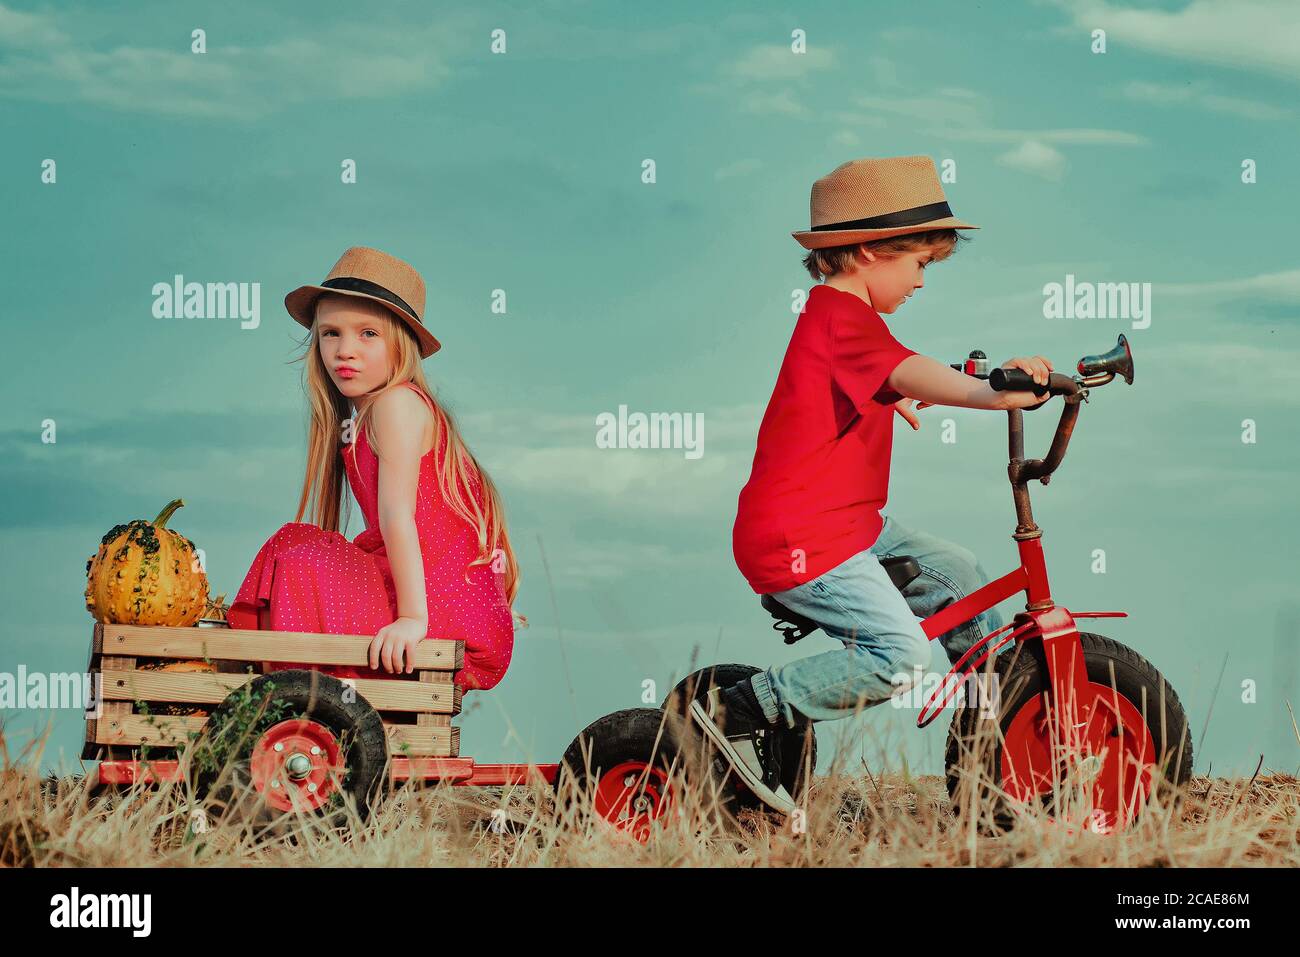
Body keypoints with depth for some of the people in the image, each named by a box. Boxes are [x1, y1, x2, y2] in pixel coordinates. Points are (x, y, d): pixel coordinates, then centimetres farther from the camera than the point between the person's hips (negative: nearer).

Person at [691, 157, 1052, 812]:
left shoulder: (837, 315, 16)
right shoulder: (843, 316, -18)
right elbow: (905, 372, -38)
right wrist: (991, 393, -51)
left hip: (850, 524, 11)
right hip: (798, 540, -11)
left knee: (960, 576, 16)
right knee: (899, 654, -22)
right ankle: (737, 713, -14)